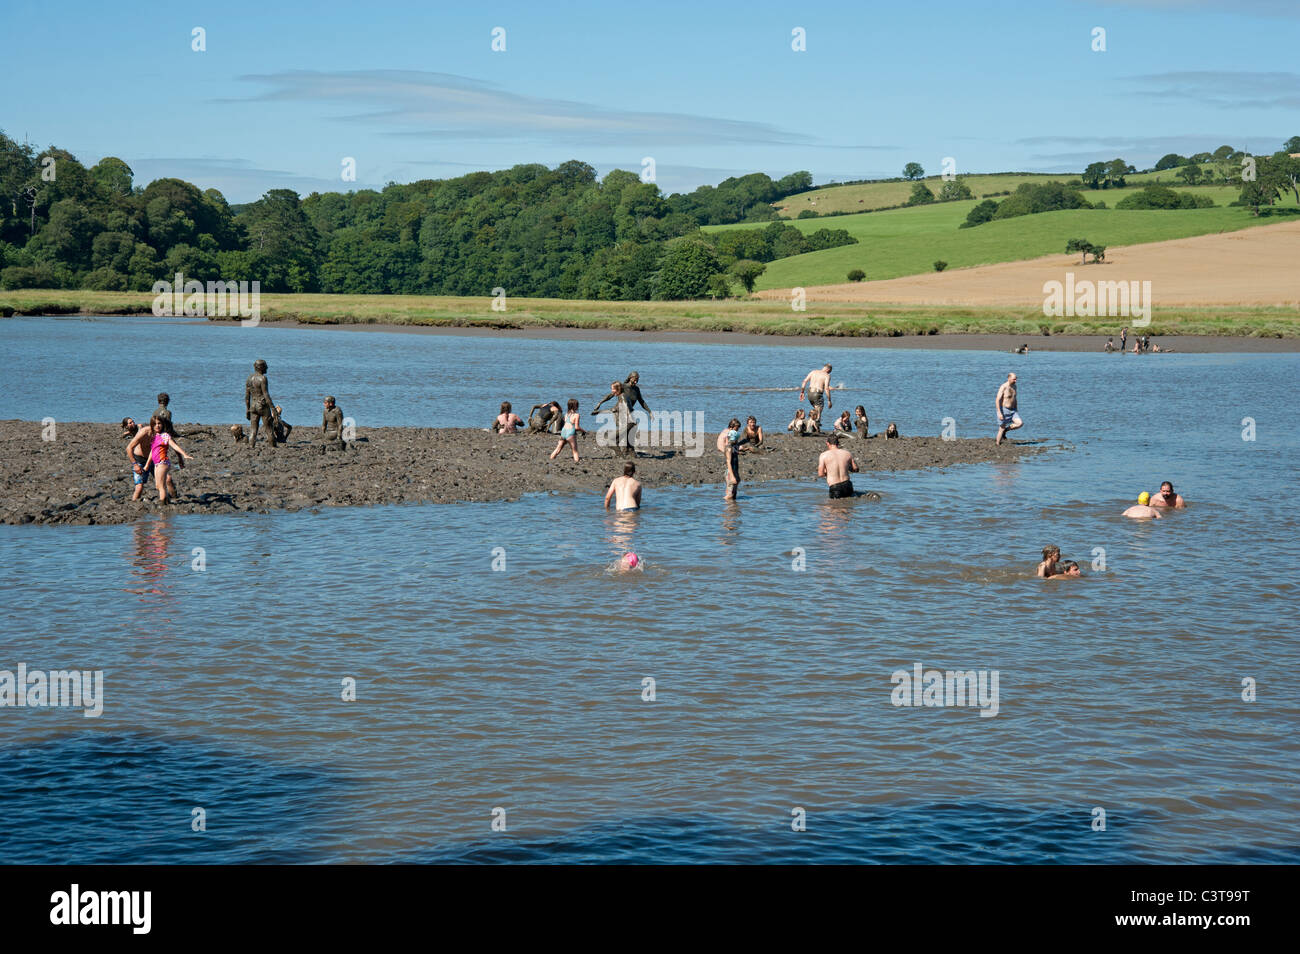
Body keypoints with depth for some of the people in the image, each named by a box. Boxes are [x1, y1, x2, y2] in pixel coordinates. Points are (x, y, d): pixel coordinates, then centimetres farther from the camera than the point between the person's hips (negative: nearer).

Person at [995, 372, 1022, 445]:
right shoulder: (1003, 387, -19)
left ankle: (1005, 430, 13)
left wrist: (1016, 411, 19)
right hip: (1003, 410, -7)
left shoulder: (1014, 386, 5)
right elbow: (997, 400, -21)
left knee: (1020, 423, -10)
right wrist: (999, 413, -26)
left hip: (1012, 410, 7)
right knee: (1002, 429, -1)